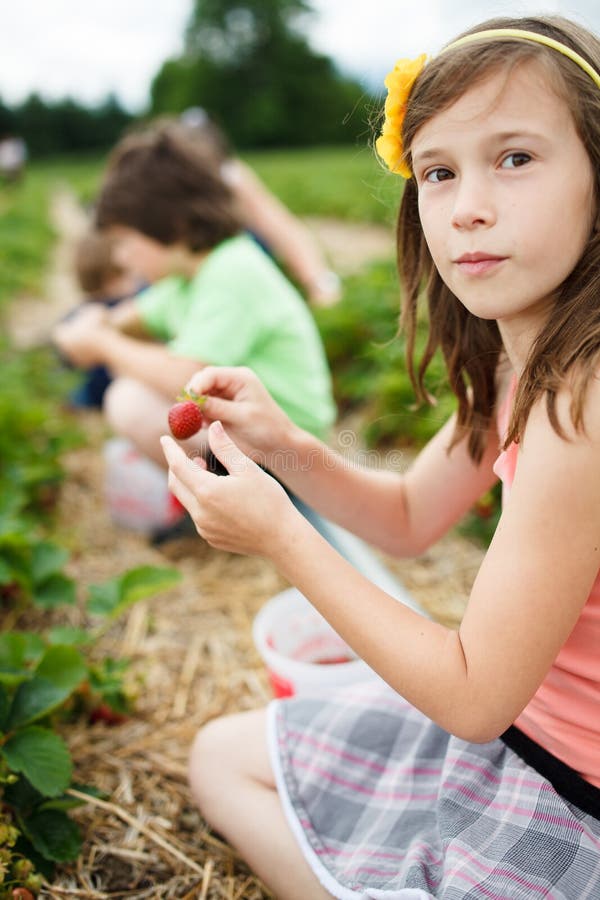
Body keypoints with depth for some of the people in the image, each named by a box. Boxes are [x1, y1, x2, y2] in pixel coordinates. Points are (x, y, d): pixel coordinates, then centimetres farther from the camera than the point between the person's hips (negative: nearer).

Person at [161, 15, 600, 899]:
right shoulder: (520, 362, -3)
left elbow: (474, 698, -26)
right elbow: (412, 516, 8)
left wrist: (281, 537, -24)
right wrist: (286, 446, -10)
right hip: (529, 719, 9)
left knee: (234, 770, 5)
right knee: (221, 757, 20)